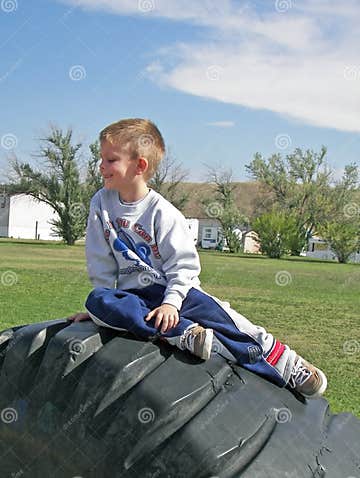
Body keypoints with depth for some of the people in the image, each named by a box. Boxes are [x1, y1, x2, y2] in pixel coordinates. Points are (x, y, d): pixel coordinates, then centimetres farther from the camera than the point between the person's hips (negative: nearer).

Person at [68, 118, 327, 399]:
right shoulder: (101, 203, 1)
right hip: (131, 293, 3)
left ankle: (284, 362, -19)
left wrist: (171, 302, -22)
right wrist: (105, 301, 4)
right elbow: (101, 263, 7)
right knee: (97, 302, -29)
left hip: (171, 288, -3)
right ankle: (184, 334, -35)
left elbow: (183, 264, -9)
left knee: (212, 310, -28)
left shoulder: (162, 213, -9)